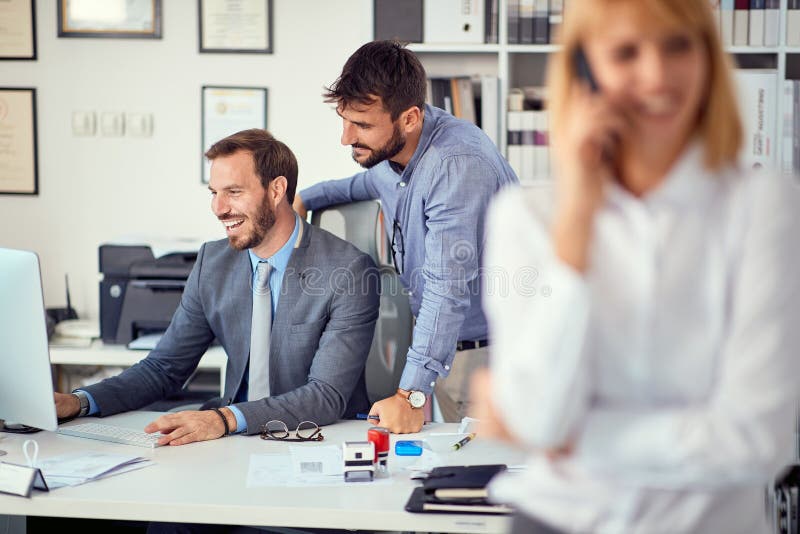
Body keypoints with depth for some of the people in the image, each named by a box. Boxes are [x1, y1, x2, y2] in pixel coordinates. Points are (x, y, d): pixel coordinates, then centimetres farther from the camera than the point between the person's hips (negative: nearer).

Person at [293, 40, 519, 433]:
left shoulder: (458, 164, -27)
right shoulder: (387, 148, 1)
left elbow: (448, 287, -32)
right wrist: (303, 198, 15)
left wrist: (412, 394, -36)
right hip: (441, 346, 8)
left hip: (489, 351, -8)